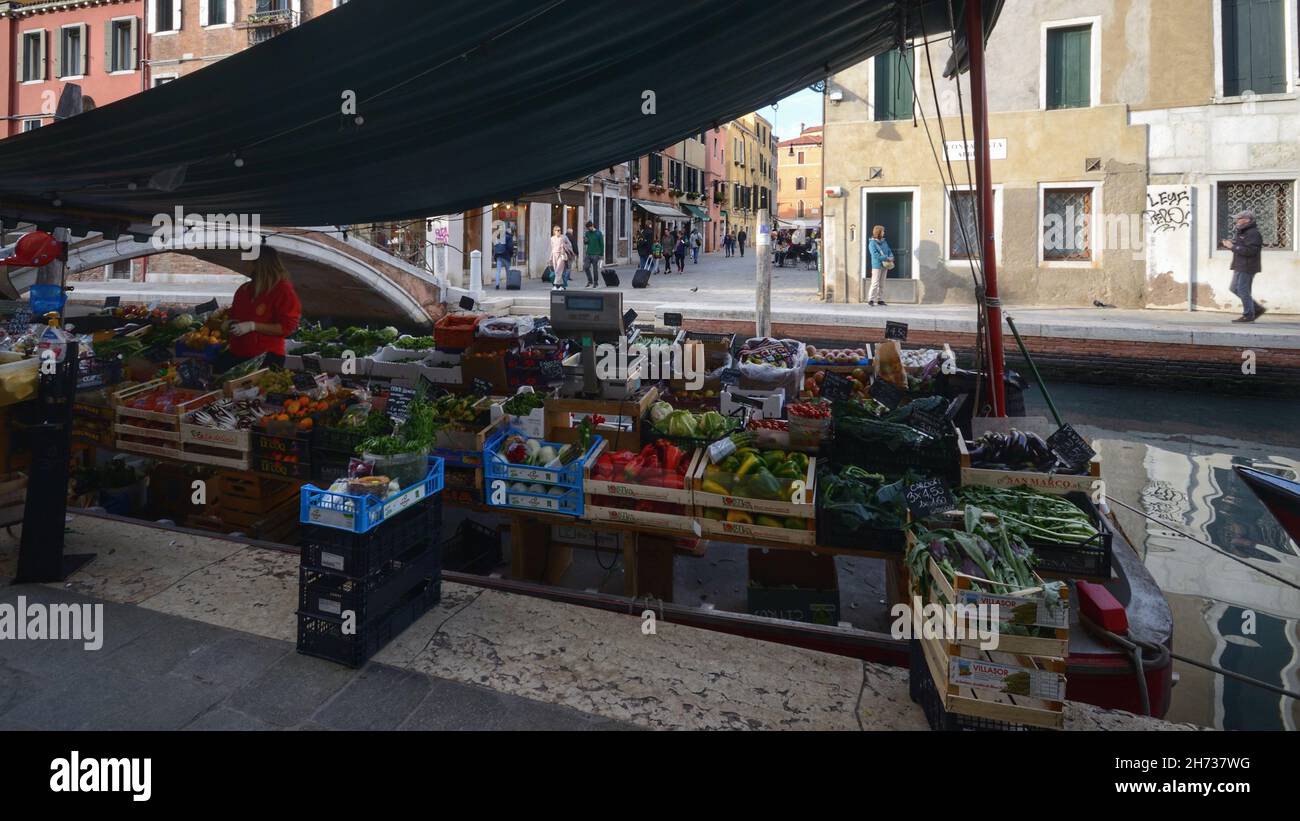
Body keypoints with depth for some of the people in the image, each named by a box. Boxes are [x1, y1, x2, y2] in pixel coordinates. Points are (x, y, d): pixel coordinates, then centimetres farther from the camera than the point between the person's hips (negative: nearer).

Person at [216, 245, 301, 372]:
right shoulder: (244, 289, 13)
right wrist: (228, 323, 4)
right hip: (236, 353, 7)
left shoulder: (283, 291, -10)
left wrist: (253, 326, -21)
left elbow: (286, 327, -17)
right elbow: (233, 314, 30)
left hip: (266, 356, -7)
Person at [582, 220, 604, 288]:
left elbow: (602, 244, -1)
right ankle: (590, 281, 13)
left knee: (595, 269, -1)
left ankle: (596, 283, 11)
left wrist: (602, 255, -4)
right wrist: (584, 241, -7)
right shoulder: (587, 233, 9)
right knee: (585, 267, -4)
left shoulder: (598, 233, -3)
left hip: (596, 254, -4)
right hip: (588, 254, 4)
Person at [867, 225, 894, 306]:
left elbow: (889, 251, 16)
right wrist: (886, 258, -19)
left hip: (884, 265, 7)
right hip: (877, 265, -7)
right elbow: (875, 254, -18)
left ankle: (879, 299, 13)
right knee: (875, 283, -10)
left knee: (881, 284, 9)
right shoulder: (872, 243, -8)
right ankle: (870, 299, -6)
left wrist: (891, 257, -6)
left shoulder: (884, 242, 14)